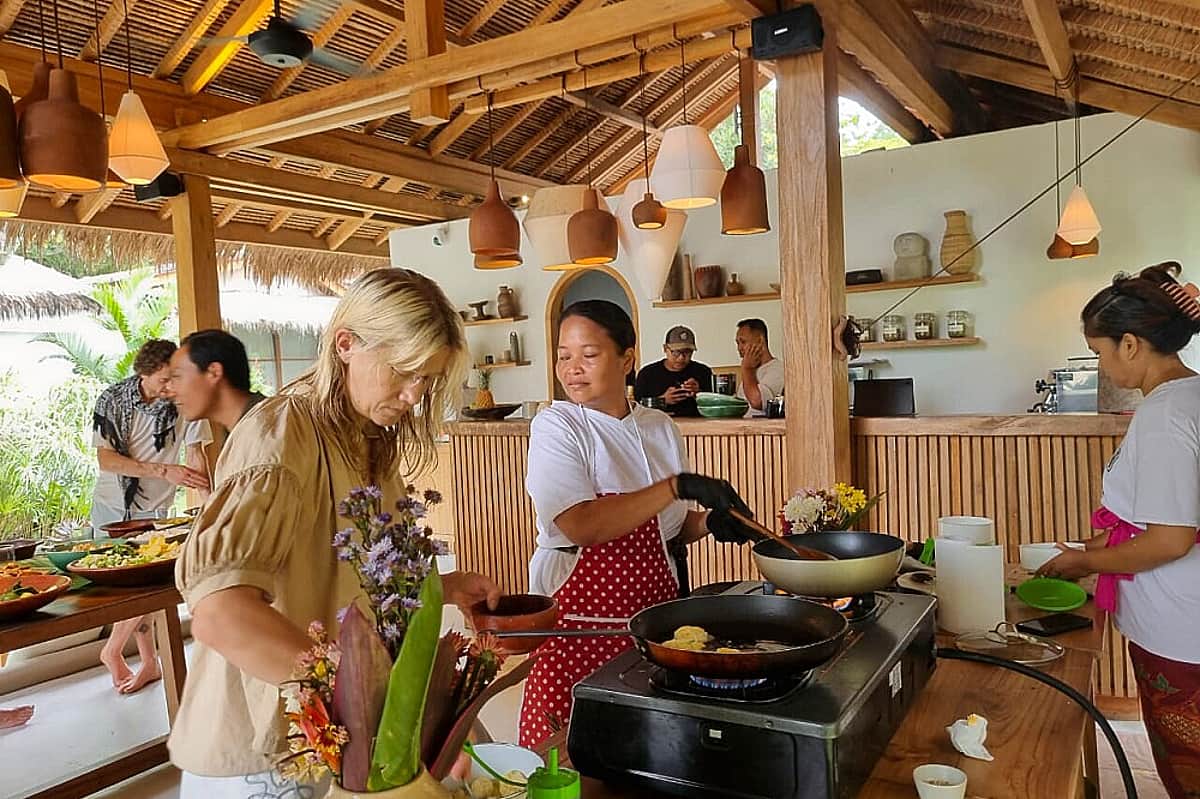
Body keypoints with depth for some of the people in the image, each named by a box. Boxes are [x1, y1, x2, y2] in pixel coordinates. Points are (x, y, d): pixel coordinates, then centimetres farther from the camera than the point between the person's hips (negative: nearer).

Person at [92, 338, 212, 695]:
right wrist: (164, 471, -26)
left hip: (153, 510, 0)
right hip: (110, 508, 1)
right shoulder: (112, 400, -13)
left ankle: (112, 651, 20)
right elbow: (105, 460, -16)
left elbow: (196, 458, -9)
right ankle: (150, 662, 24)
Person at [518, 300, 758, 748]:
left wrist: (710, 522, -2)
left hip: (656, 611, 4)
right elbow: (581, 526, -23)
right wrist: (677, 486, -24)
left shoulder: (660, 428, 7)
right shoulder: (556, 426, -7)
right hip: (579, 626, -4)